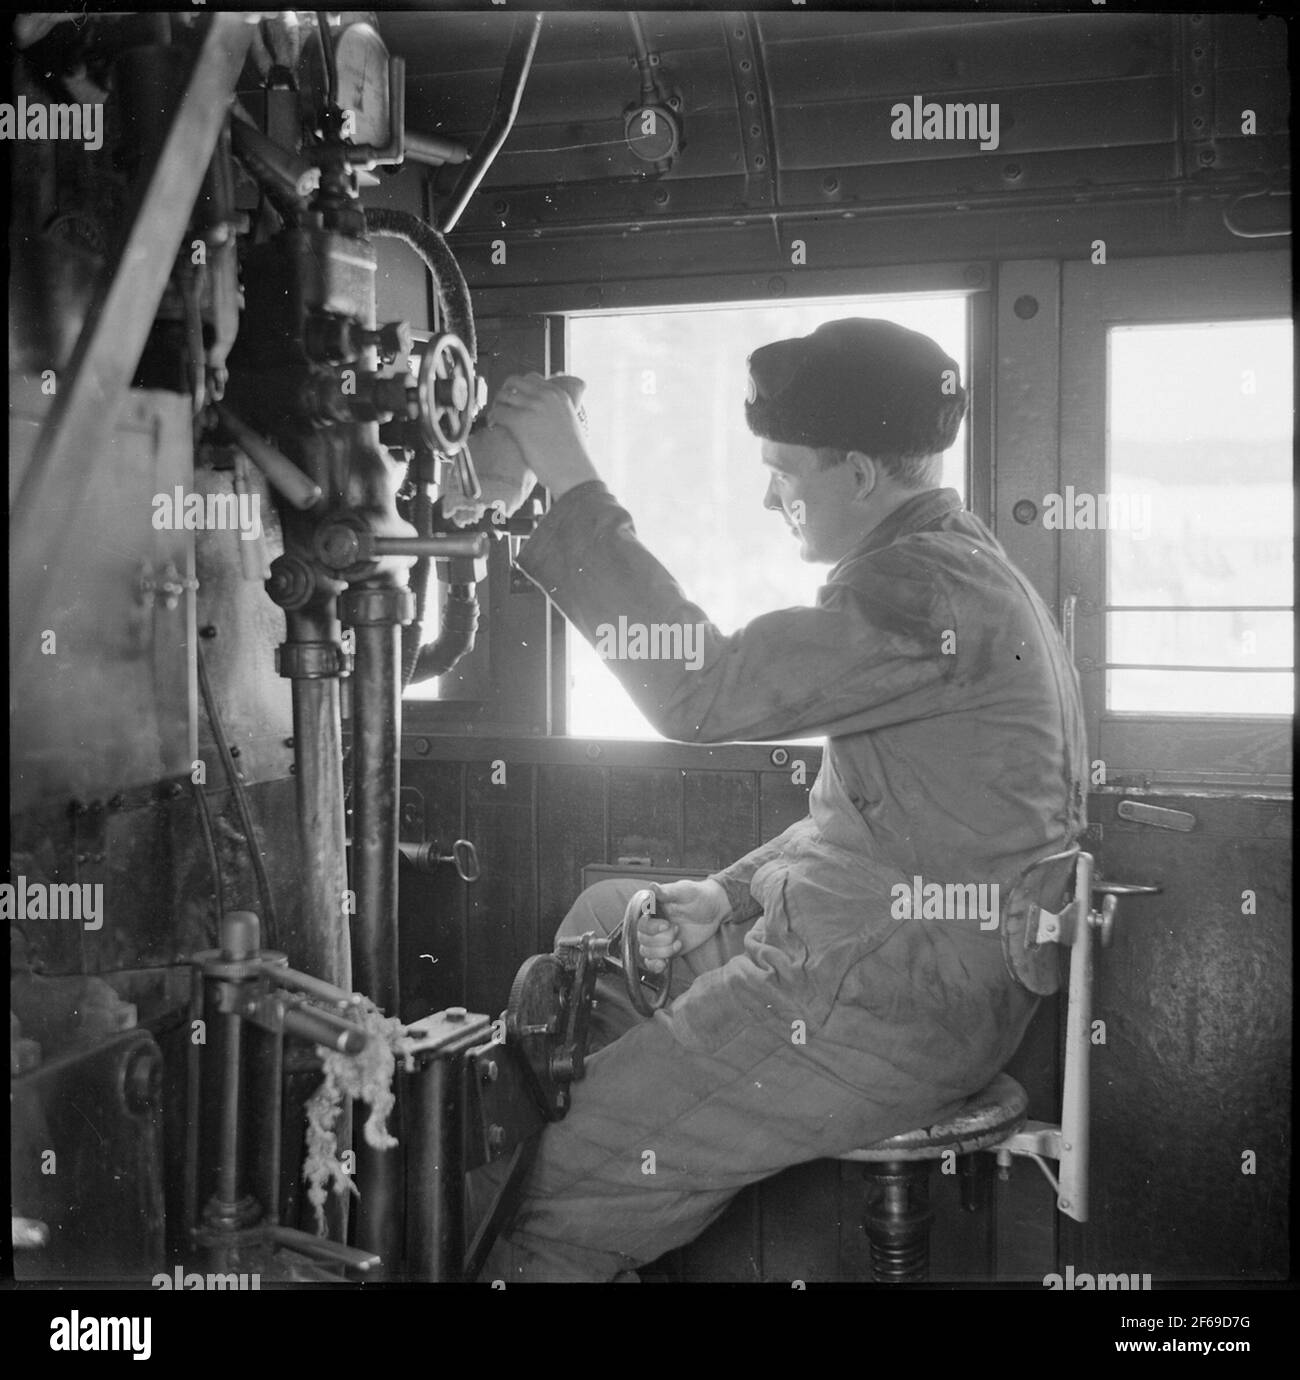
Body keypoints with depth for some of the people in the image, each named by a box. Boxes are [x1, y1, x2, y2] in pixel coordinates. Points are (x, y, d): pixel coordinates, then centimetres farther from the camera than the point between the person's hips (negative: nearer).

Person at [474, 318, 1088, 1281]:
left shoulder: (932, 589, -20)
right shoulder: (945, 571, 15)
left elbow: (703, 691, -28)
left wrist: (576, 489, -22)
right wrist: (731, 893, 6)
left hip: (888, 1014, -11)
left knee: (569, 1179, -11)